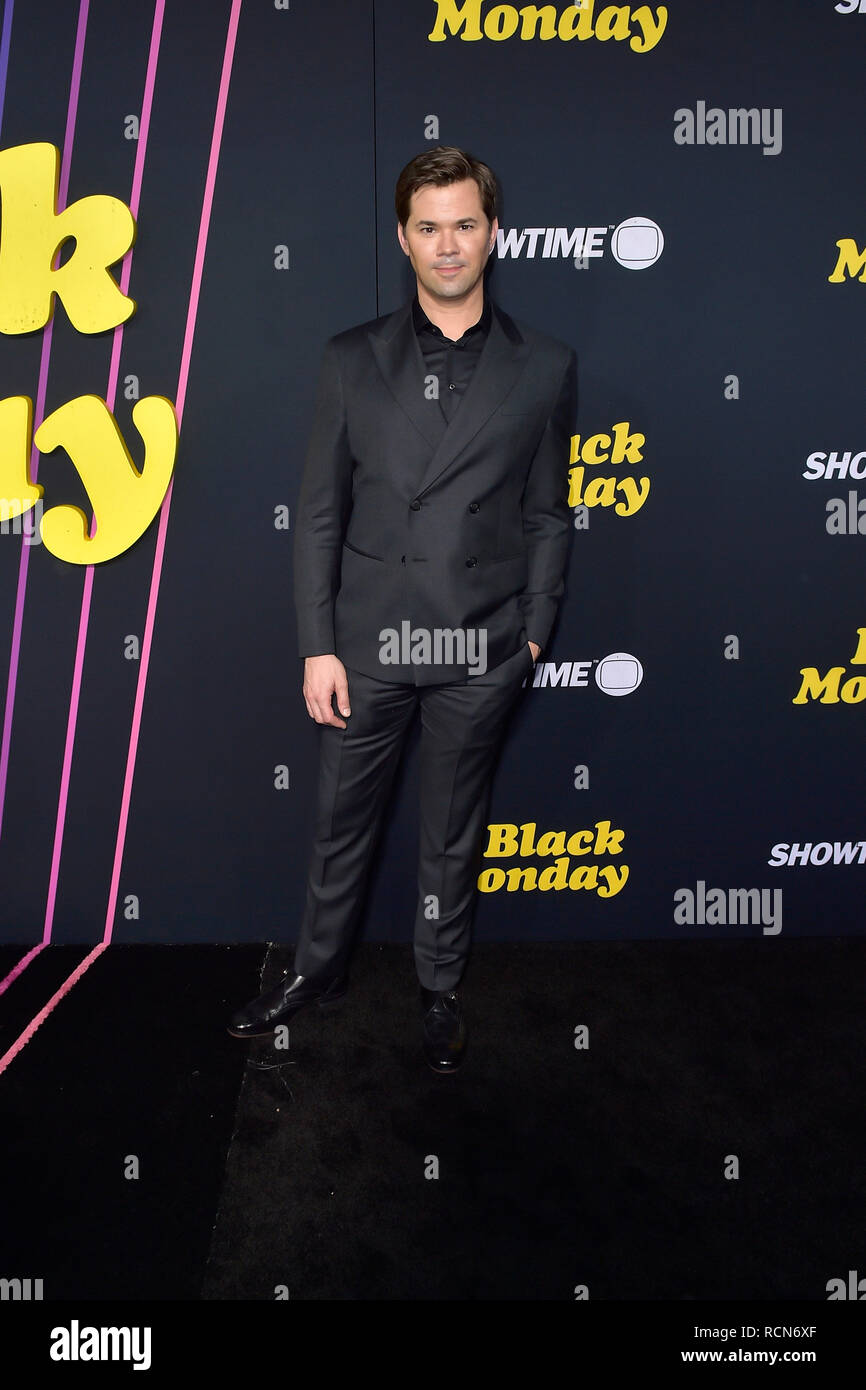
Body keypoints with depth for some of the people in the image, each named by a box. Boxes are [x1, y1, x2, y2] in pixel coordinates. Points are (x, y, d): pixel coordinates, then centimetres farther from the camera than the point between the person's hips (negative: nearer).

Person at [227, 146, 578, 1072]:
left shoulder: (544, 367, 2)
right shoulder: (352, 360, 3)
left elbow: (547, 516, 5)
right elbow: (319, 515, 1)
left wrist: (533, 634, 0)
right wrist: (317, 648, -4)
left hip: (479, 649, 0)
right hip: (367, 642, 1)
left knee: (454, 829, 14)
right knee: (341, 820, 14)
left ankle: (440, 987, 35)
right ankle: (319, 970, 37)